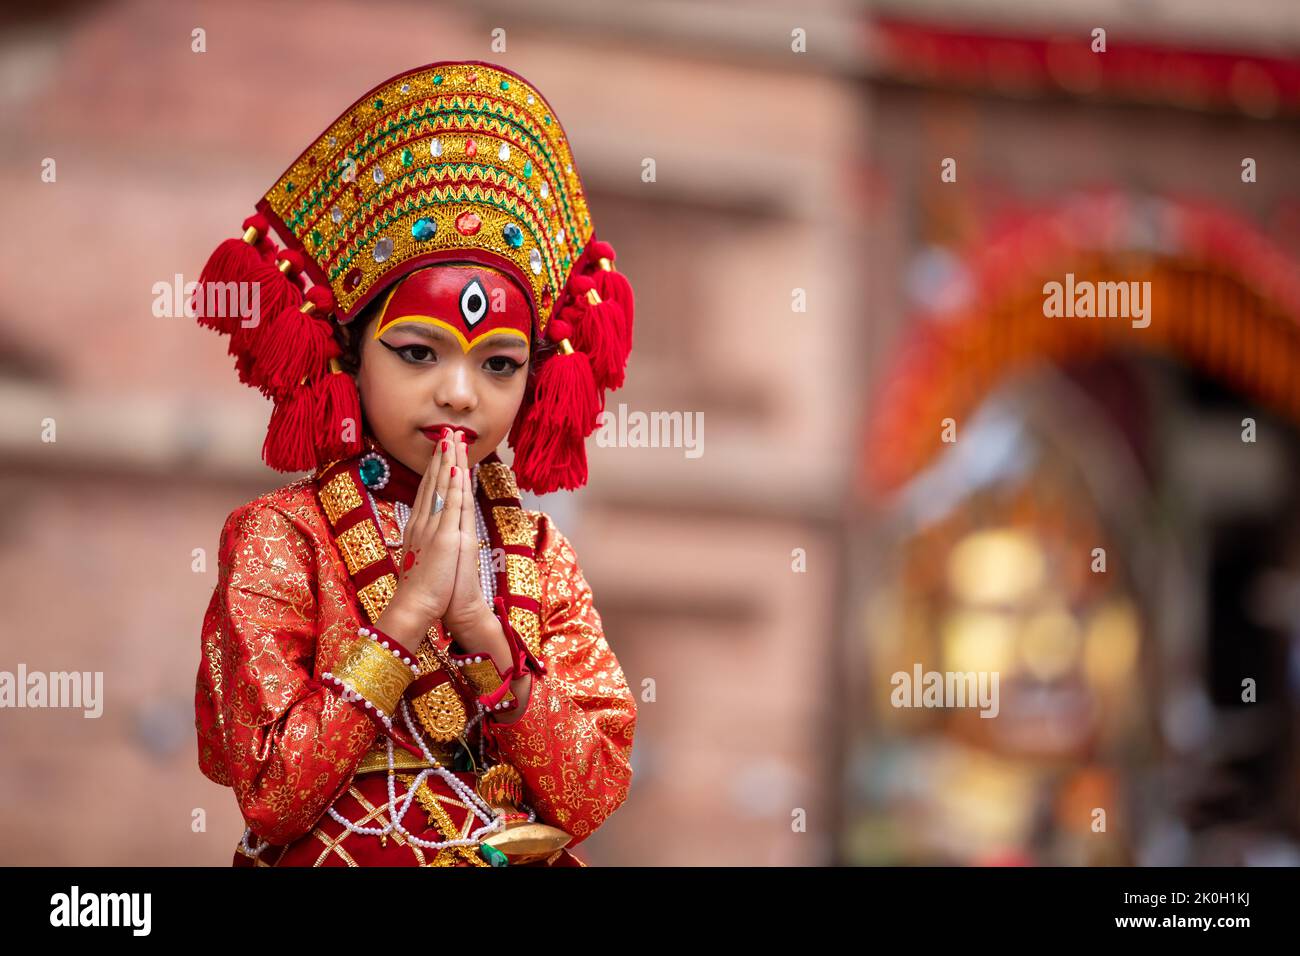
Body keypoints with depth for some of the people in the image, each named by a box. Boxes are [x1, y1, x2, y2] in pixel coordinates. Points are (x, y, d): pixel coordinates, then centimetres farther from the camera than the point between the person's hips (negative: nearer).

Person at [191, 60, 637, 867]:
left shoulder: (543, 557, 8)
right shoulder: (278, 539, -2)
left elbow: (593, 799, -1)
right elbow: (270, 797, -12)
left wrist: (486, 632, -11)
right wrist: (409, 609, -14)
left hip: (525, 861, 3)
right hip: (337, 859, -3)